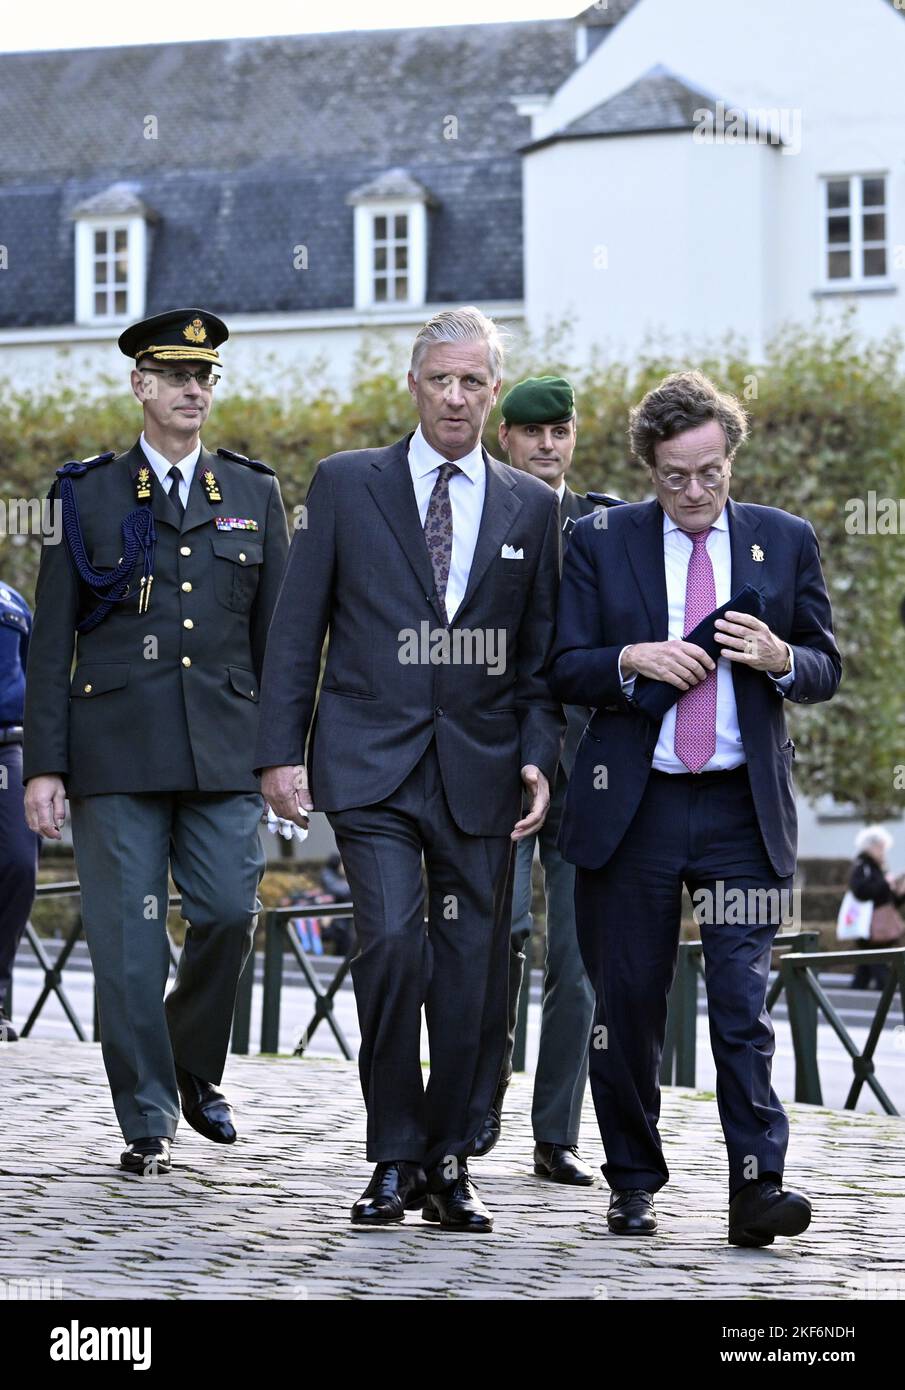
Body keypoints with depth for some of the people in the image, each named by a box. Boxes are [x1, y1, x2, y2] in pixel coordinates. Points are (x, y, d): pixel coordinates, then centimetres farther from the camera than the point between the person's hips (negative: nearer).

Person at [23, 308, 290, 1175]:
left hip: (224, 750, 2)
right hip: (115, 751, -1)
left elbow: (278, 632, 14)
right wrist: (44, 765, -2)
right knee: (128, 939, -2)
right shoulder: (87, 494, 6)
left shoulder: (255, 495, 13)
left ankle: (195, 1068, 19)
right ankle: (148, 1121, 8)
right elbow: (50, 641, 4)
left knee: (229, 914, -7)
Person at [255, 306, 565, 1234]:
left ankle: (448, 1165, 14)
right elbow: (296, 628, 5)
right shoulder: (346, 485, 6)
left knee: (473, 975, 1)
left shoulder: (532, 508, 11)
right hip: (370, 765, -2)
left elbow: (541, 655, 12)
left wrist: (539, 757, -2)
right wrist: (281, 750, -2)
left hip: (480, 773, 2)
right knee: (393, 943, -17)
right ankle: (393, 1160, -3)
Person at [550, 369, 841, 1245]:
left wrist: (779, 658, -11)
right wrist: (633, 661, -15)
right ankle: (633, 1184, 19)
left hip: (742, 810, 0)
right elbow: (564, 670, 4)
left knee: (742, 1004, -9)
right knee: (627, 1005, 6)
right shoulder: (601, 543, 6)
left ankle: (757, 1190, -11)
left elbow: (826, 670, 11)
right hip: (632, 805, 0)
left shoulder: (785, 541, 9)